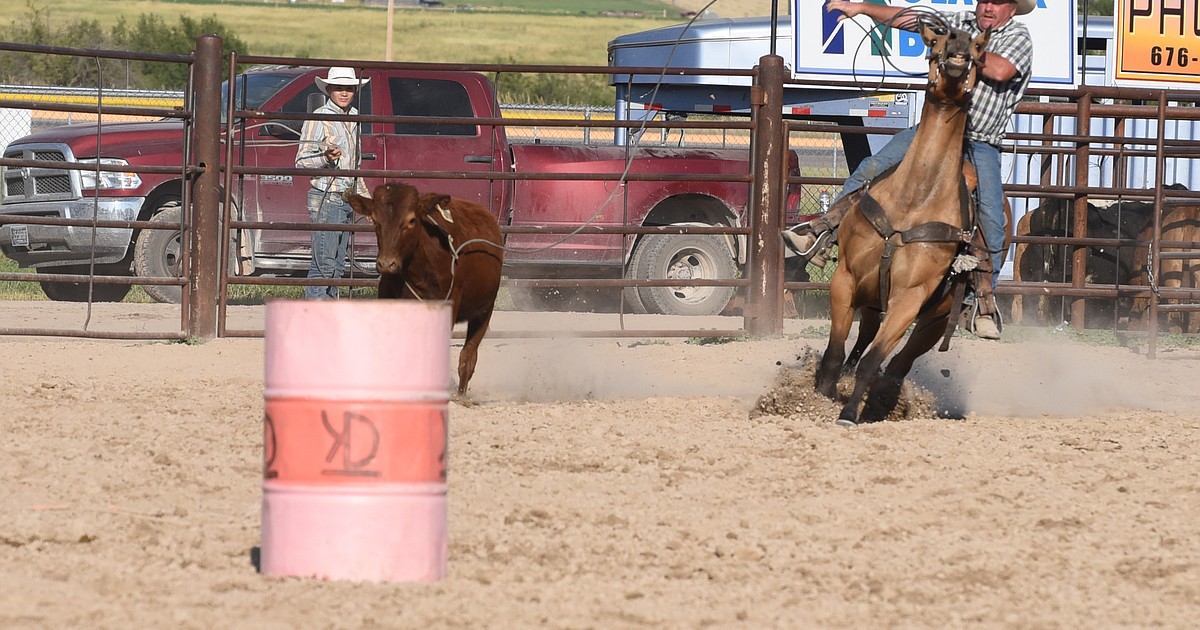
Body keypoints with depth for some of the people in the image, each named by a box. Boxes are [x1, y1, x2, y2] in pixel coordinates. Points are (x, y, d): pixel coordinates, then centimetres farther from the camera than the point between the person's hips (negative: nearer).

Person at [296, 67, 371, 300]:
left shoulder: (353, 119, 16)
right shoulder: (318, 119, -8)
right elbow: (301, 161, -10)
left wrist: (365, 198, 26)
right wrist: (326, 158, -27)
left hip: (347, 200, 8)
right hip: (325, 199, -8)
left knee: (337, 266, 9)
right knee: (323, 263, -13)